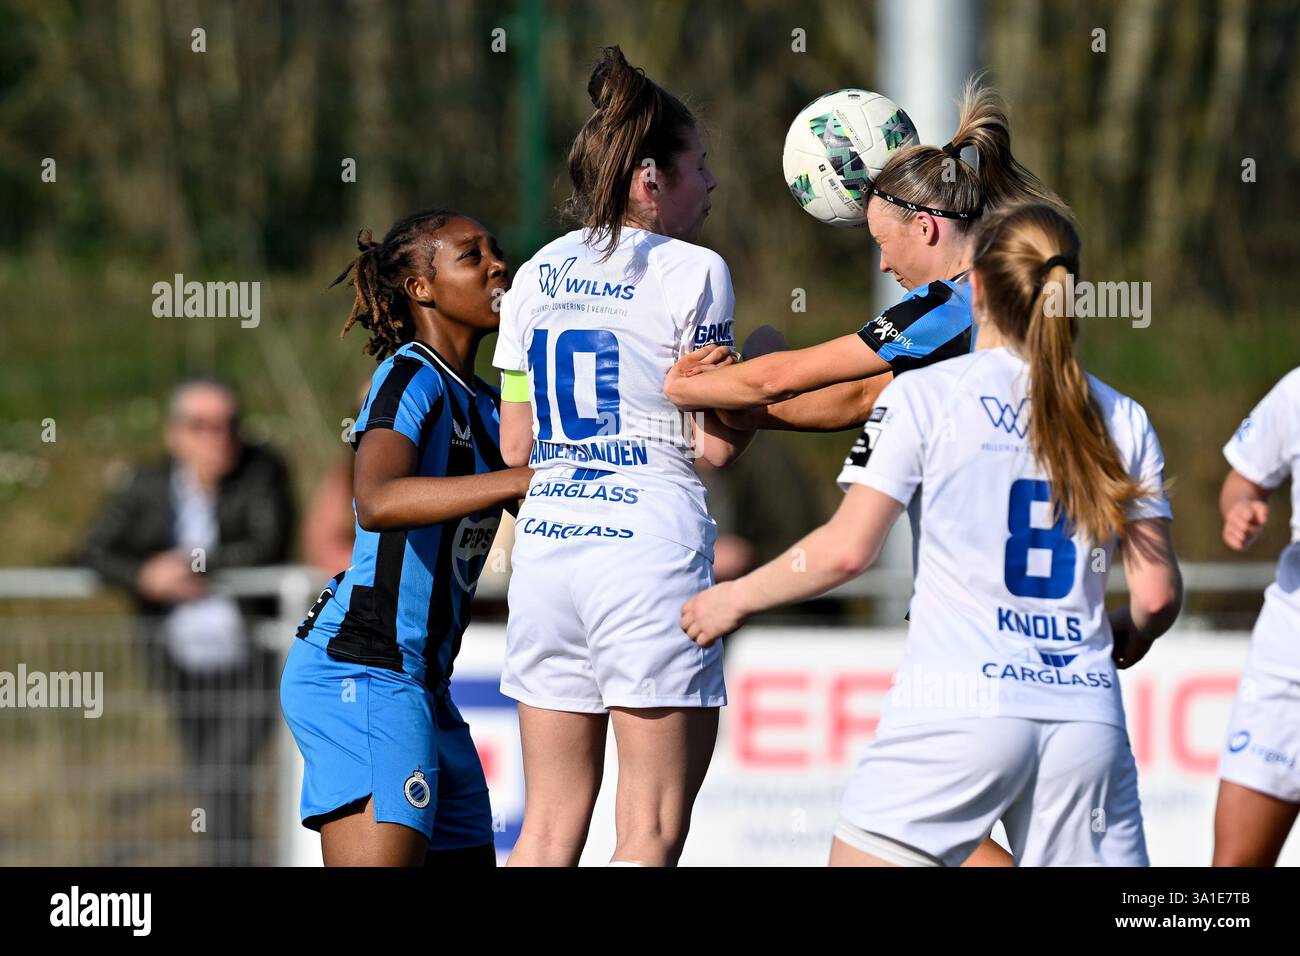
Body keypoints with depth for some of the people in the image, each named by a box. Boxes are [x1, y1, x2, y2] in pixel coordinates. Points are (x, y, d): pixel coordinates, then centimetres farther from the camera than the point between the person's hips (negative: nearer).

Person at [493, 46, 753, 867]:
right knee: (652, 833, -2)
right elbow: (717, 443, -6)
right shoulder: (692, 271, -4)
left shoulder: (538, 276, 13)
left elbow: (517, 447, 15)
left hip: (546, 545, 6)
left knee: (549, 828, 9)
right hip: (651, 542, -6)